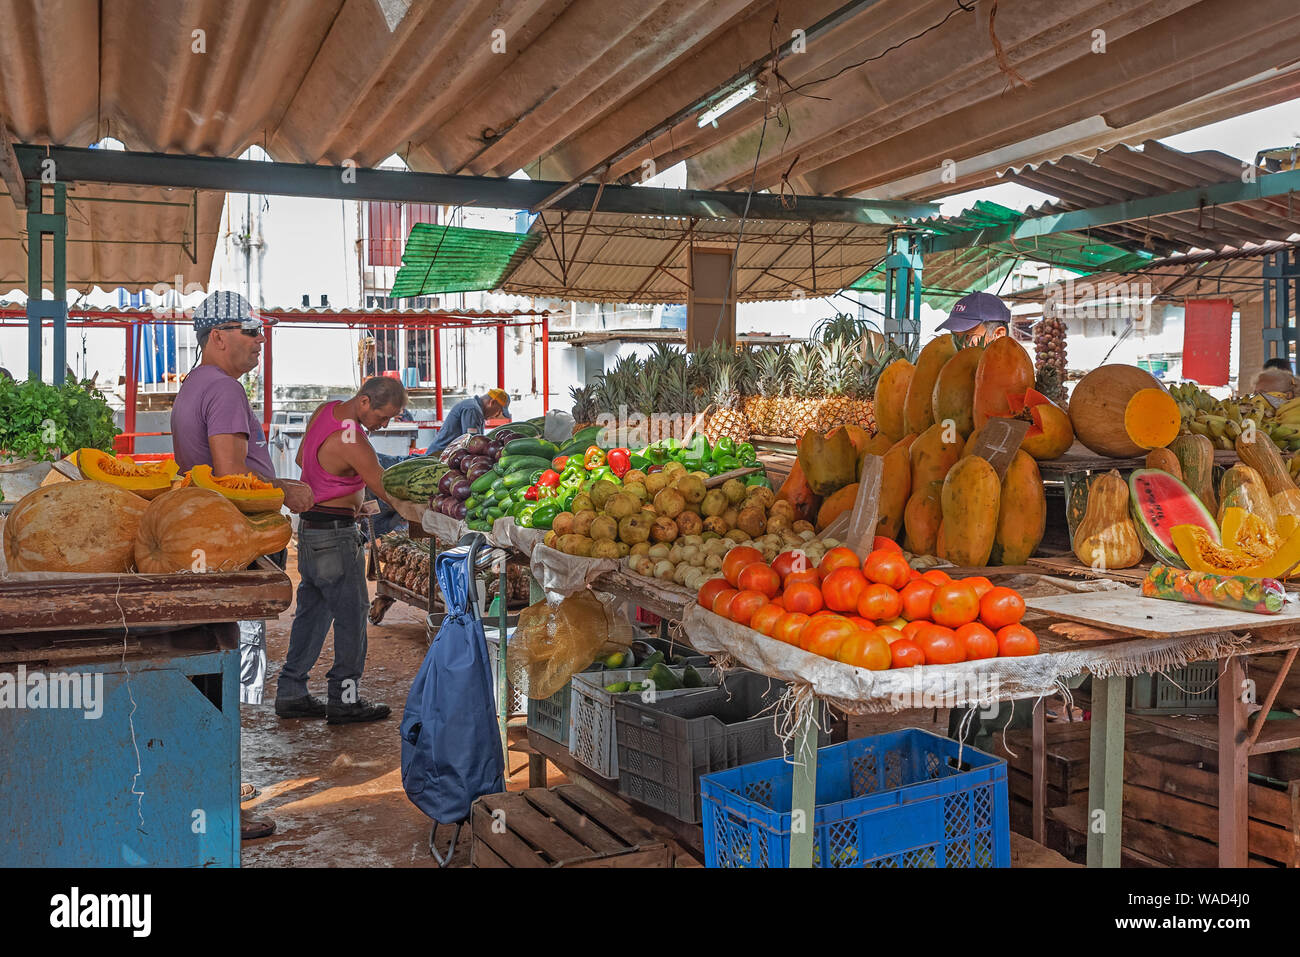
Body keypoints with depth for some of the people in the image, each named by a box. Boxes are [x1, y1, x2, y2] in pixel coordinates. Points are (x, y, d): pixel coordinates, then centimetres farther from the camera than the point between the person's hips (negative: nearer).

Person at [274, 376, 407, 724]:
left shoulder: (325, 411, 4)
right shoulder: (352, 442, -24)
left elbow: (301, 458, 19)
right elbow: (388, 493, -20)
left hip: (309, 526, 9)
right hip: (336, 534, -9)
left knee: (312, 609, 15)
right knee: (351, 614, 1)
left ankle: (291, 693, 21)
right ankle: (344, 699, 8)